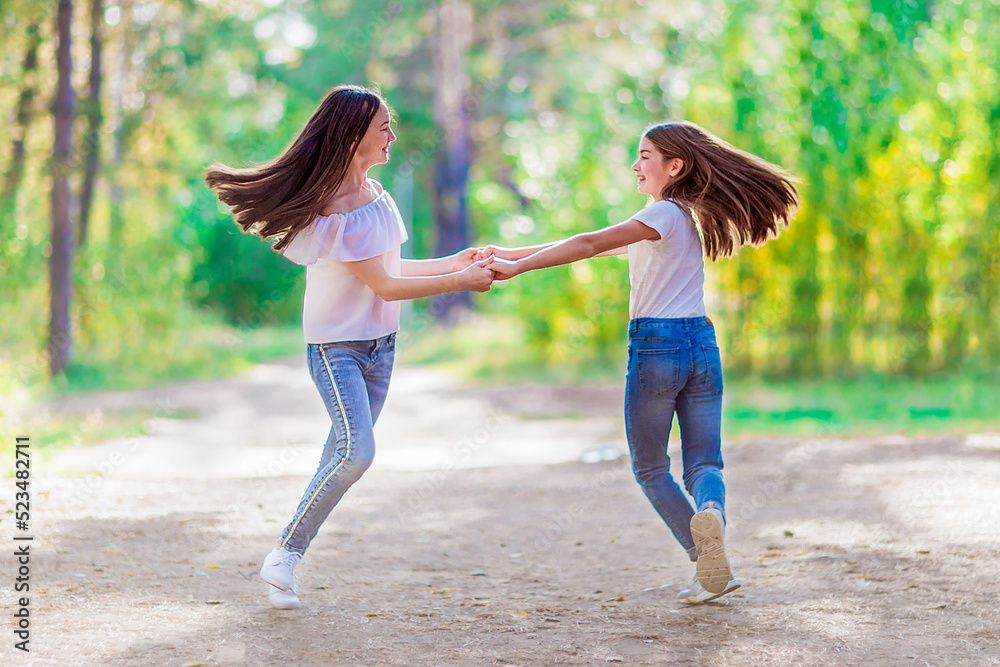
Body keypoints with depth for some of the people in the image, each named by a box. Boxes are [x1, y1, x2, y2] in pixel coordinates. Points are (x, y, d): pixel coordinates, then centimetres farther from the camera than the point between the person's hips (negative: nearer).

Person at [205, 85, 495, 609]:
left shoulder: (373, 192, 7)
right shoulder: (333, 212, -21)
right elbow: (385, 285, -18)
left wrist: (452, 262, 11)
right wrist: (459, 282, -13)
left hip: (379, 344, 8)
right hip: (336, 344, -8)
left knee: (349, 452, 6)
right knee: (355, 450, -20)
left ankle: (289, 556, 13)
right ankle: (283, 556, -9)